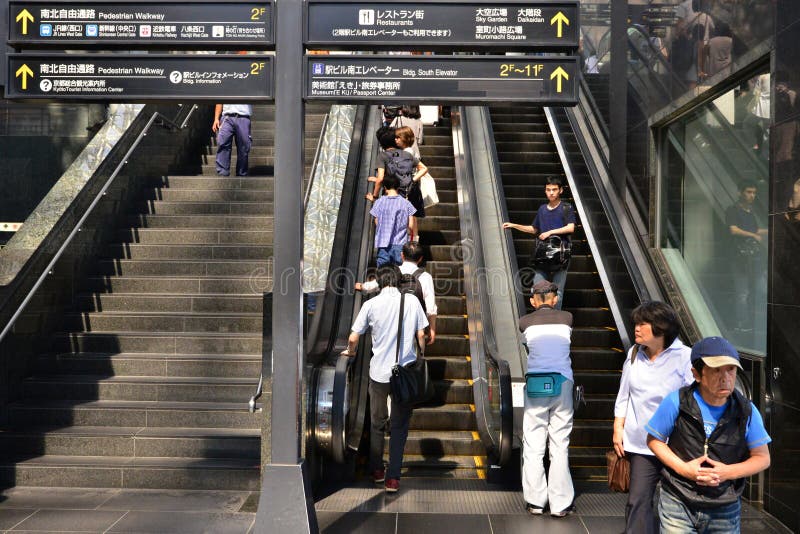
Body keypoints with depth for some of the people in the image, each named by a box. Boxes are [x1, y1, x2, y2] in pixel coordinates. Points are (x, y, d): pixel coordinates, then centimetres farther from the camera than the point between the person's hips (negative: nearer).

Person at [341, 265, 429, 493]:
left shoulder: (371, 304, -4)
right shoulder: (412, 301, -1)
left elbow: (353, 338, -3)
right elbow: (421, 335, 2)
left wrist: (350, 352, 18)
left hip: (379, 372, 0)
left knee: (377, 424, 17)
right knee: (399, 426, 8)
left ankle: (377, 471, 29)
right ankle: (393, 478, 6)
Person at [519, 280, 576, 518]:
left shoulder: (525, 322, 5)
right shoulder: (566, 318, 9)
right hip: (563, 383, 1)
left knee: (533, 446, 6)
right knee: (560, 446, 4)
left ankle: (535, 501, 10)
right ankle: (560, 503, 7)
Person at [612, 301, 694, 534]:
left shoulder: (685, 357, -8)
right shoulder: (634, 354, 8)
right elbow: (623, 396, 15)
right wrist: (618, 427, 10)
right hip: (641, 444, 4)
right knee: (638, 500, 2)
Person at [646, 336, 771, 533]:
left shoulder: (746, 411, -7)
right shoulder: (677, 402, -12)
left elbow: (762, 458, 3)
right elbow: (654, 440, -1)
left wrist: (728, 472, -13)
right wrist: (682, 468, -15)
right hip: (677, 502, -2)